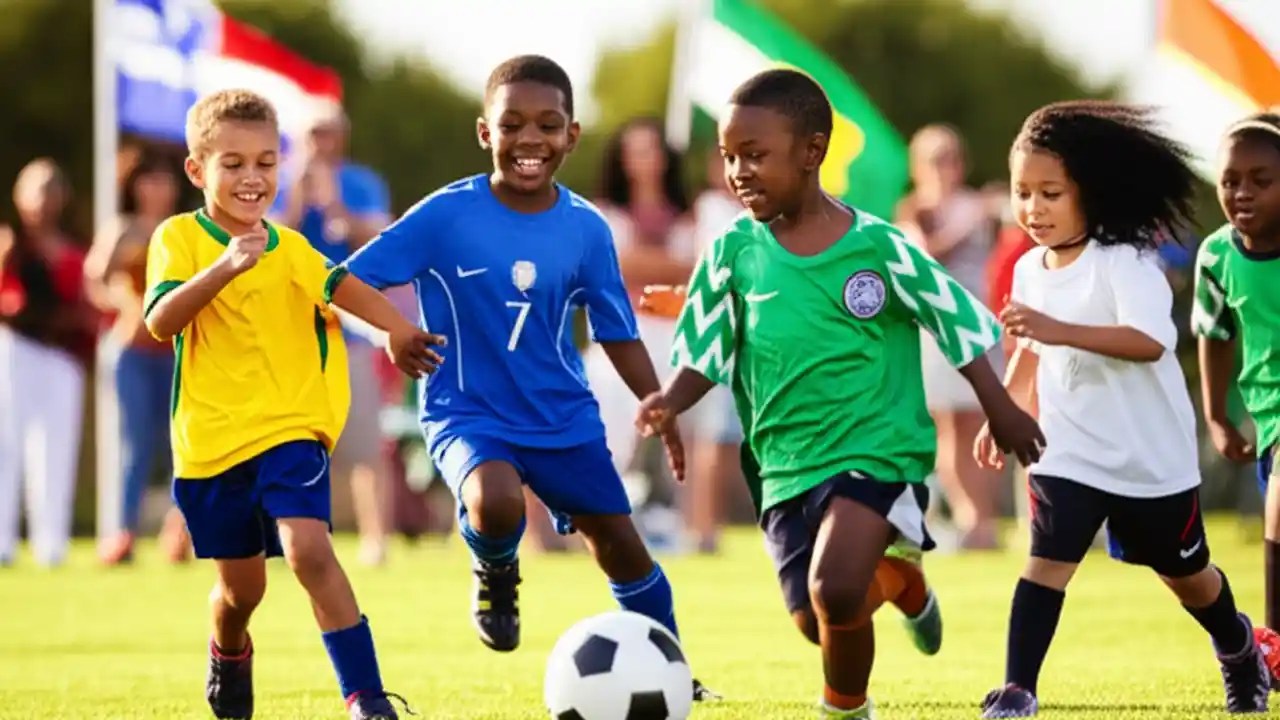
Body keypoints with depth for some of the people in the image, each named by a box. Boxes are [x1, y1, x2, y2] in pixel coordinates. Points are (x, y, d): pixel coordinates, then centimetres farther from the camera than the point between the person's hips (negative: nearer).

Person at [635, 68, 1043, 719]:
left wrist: (1002, 413, 7)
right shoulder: (734, 252, -3)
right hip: (786, 464, 4)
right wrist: (671, 401, -19)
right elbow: (704, 353, 2)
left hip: (879, 448, -4)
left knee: (834, 591, -26)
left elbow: (957, 326, 1)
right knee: (817, 621, 7)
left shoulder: (876, 246, -11)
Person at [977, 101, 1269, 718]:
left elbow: (1150, 341, -38)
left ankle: (1240, 651, 45)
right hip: (1069, 454, 3)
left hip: (1151, 456, -3)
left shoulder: (1125, 261, -21)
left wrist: (1061, 330, -47)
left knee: (1185, 572, 17)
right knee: (1046, 563, -15)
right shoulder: (1030, 270, 0)